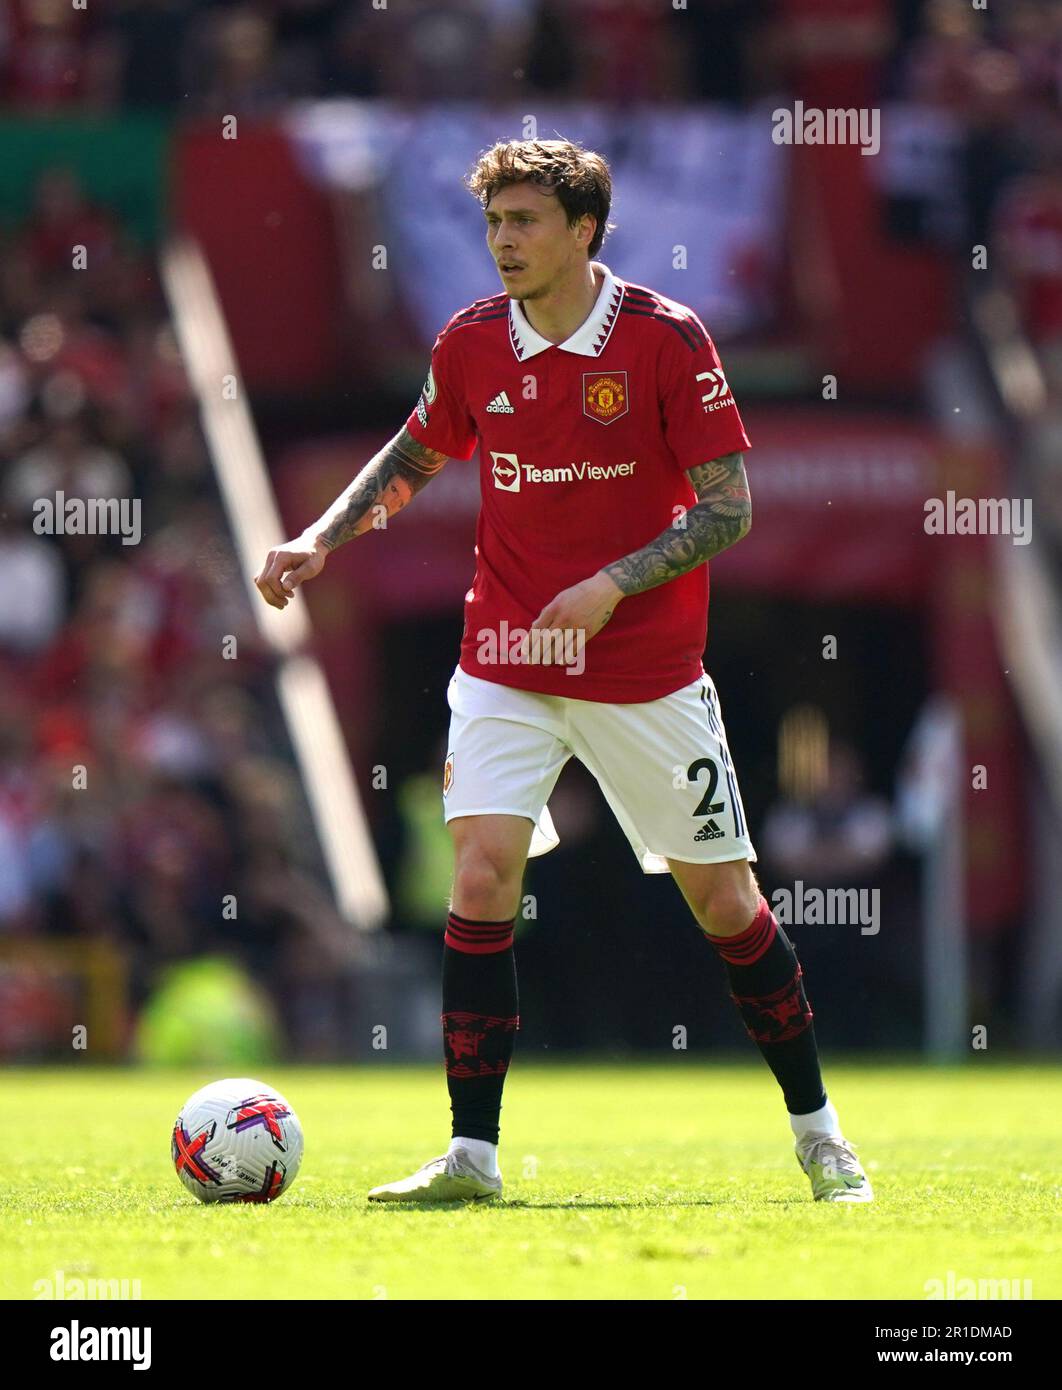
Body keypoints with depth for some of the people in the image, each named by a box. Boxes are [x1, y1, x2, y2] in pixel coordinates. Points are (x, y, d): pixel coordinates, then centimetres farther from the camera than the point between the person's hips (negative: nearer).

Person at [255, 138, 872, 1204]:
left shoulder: (667, 339, -11)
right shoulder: (471, 344, 0)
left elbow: (730, 506, -10)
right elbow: (416, 453, 19)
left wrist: (613, 585, -21)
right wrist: (322, 540, 6)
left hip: (645, 672, -2)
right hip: (505, 665, 2)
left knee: (721, 898, 3)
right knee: (482, 874, -14)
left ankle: (818, 1133, 21)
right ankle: (472, 1156, -9)